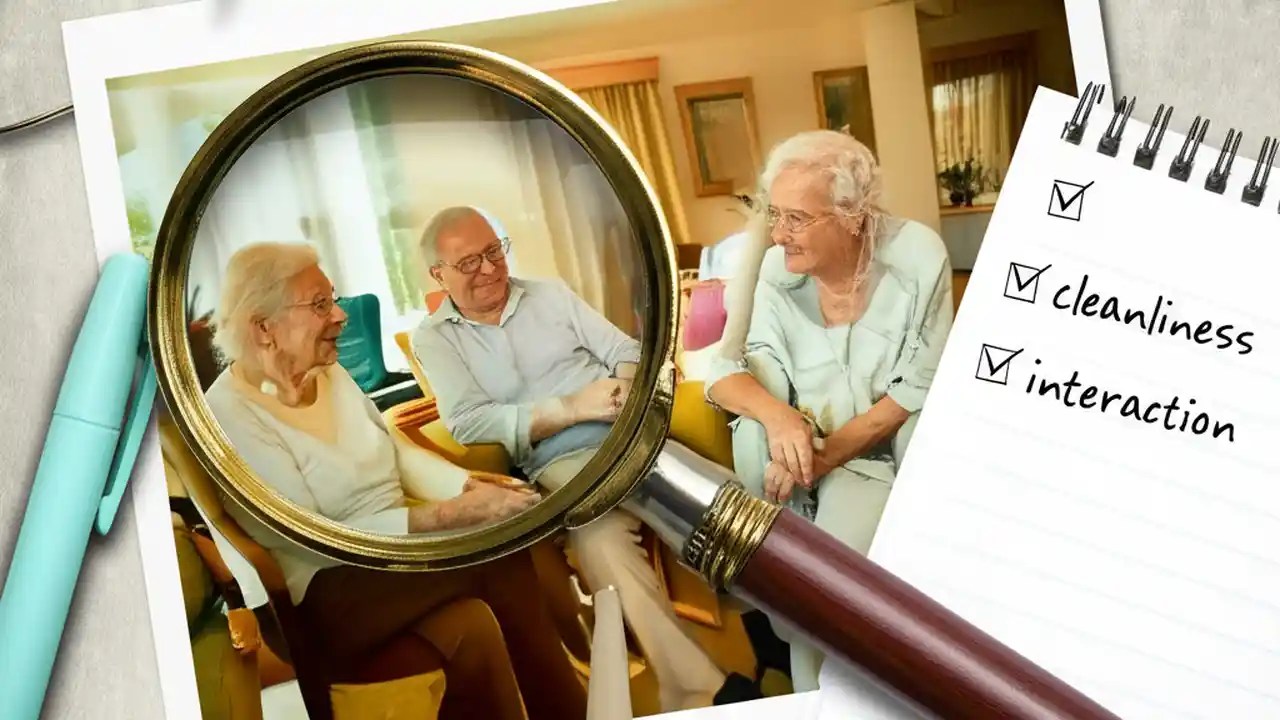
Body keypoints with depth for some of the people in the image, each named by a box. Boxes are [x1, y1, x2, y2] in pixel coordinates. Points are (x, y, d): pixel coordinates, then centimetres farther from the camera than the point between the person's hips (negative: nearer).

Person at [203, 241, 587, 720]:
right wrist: (457, 513, -25)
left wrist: (469, 484, -6)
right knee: (499, 555, -26)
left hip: (400, 555, 7)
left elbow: (397, 451, 16)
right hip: (330, 594, -7)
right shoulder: (229, 414, -15)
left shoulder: (329, 373, 9)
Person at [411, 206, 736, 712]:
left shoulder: (550, 293, 18)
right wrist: (572, 408, -15)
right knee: (601, 540, -38)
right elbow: (467, 423, -5)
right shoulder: (433, 338, 9)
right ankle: (696, 689, -39)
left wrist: (627, 385, -11)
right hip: (562, 462, -4)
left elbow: (624, 348, 15)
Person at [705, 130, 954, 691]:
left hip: (879, 447, -2)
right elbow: (724, 373, -9)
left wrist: (825, 454, -24)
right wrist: (777, 413, -33)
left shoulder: (918, 259, -18)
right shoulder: (773, 271, -11)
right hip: (802, 438, 3)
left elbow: (919, 392, -14)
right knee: (757, 431, -30)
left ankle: (816, 695, 3)